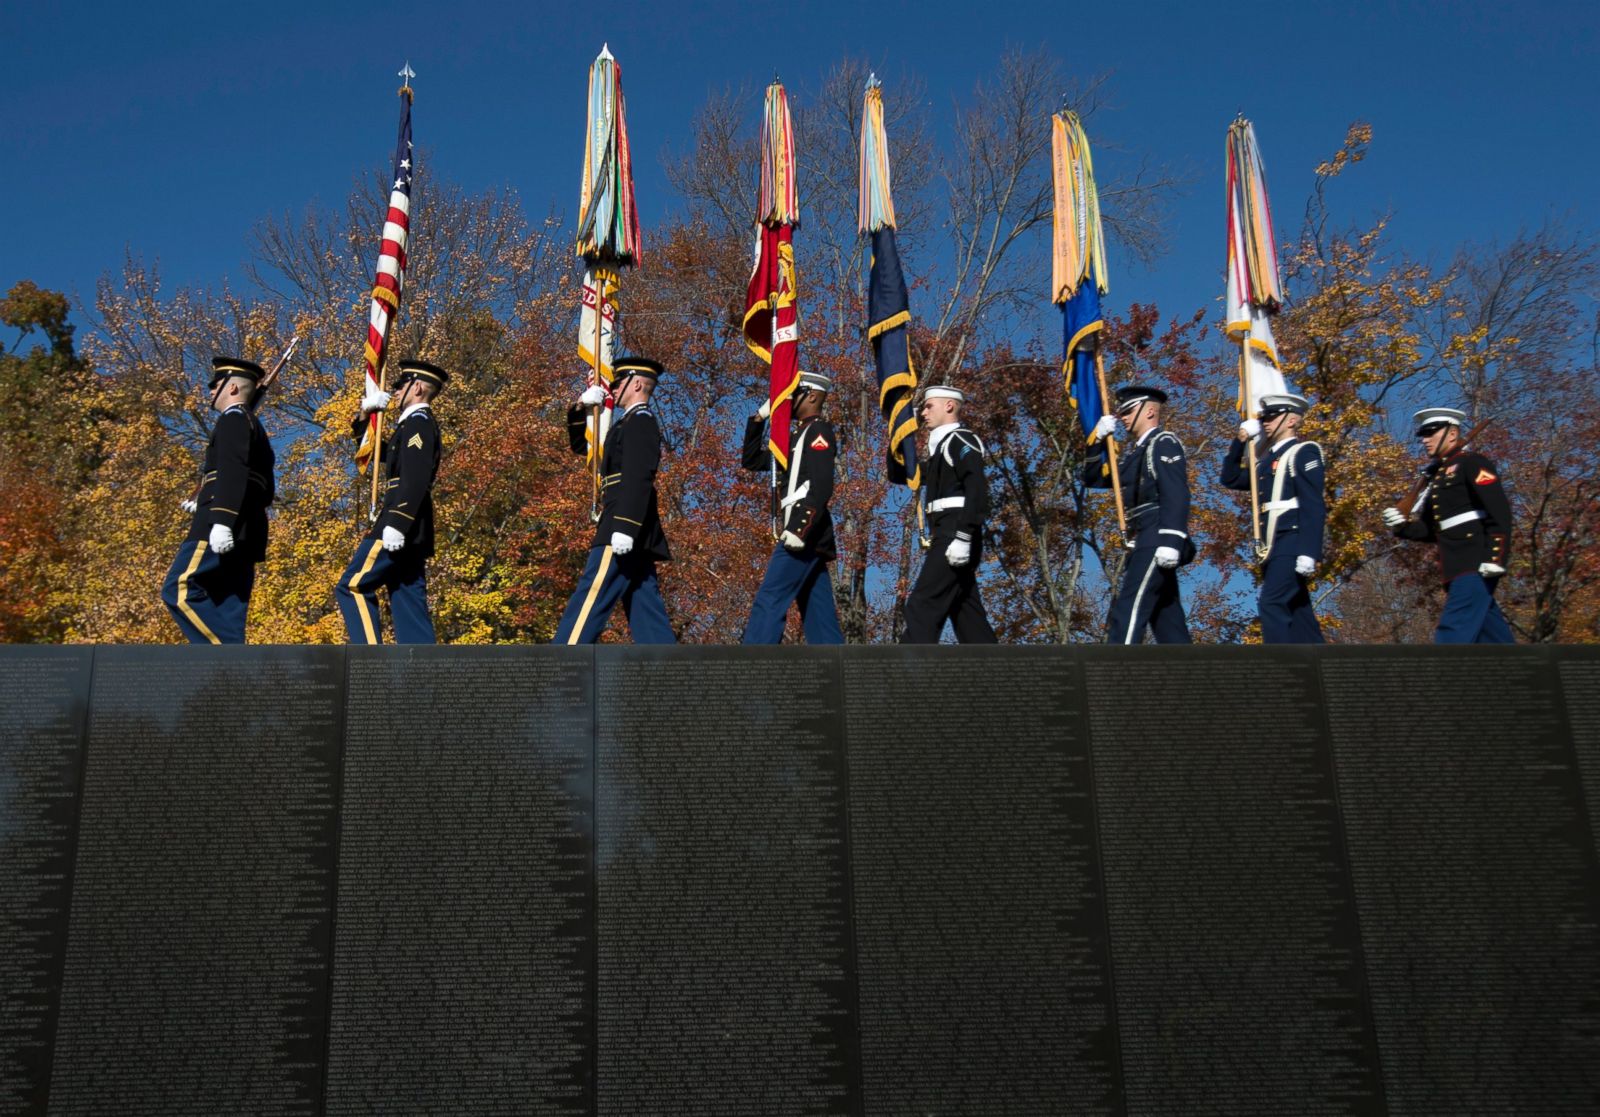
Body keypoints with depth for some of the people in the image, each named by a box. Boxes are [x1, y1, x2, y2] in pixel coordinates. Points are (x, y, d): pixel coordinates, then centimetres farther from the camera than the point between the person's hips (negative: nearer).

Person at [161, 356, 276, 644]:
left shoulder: (234, 418, 0)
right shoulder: (256, 428, 29)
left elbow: (233, 470, -17)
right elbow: (265, 492, 27)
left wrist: (221, 519, -27)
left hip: (224, 530, -10)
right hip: (244, 535, 10)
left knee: (180, 590, -15)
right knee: (226, 609, 3)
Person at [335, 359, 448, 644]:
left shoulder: (418, 421, -7)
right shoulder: (417, 424, 24)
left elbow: (415, 479, -20)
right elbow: (375, 451, 35)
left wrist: (396, 524, -26)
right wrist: (366, 414, 20)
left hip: (401, 527, -10)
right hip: (410, 530, 10)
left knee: (353, 587, -9)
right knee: (408, 602, 5)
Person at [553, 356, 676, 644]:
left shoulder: (640, 421, -6)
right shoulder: (630, 425, 25)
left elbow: (638, 478, -19)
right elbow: (580, 445, 32)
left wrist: (624, 528, -28)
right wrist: (580, 408, 15)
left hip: (624, 531, -10)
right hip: (635, 533, 10)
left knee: (589, 600, -12)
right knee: (645, 611, 4)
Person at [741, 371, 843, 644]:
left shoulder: (819, 430, -5)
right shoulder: (798, 435, 23)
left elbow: (821, 487, -17)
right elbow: (752, 460, 24)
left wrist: (799, 528, -25)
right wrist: (759, 418, 16)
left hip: (805, 532, -10)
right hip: (808, 534, 10)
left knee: (769, 601, -14)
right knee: (818, 611, 6)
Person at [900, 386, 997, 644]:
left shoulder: (961, 440, -6)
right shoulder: (942, 446, 24)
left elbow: (977, 490, -19)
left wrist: (962, 538, -25)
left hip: (955, 537, -10)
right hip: (948, 538, 10)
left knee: (922, 606, -14)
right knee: (966, 611, 8)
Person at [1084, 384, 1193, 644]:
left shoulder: (1164, 443, -5)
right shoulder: (1134, 451, 22)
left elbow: (1176, 495, -17)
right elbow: (1093, 478, 23)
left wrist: (1170, 541, -27)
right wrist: (1098, 440, 9)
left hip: (1155, 541, -10)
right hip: (1144, 543, 10)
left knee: (1127, 612, -16)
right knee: (1167, 618, 9)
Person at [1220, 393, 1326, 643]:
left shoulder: (1304, 452, -4)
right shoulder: (1267, 460, 20)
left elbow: (1313, 505, -14)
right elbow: (1230, 479, 23)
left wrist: (1309, 552, -23)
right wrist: (1240, 441, 12)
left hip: (1293, 545, -9)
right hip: (1275, 548, 9)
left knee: (1272, 604, -18)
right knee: (1296, 610, 7)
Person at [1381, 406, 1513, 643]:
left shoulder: (1471, 463, -4)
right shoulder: (1437, 475, 21)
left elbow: (1500, 512, -14)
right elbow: (1431, 530, 21)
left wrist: (1495, 558, -23)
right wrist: (1402, 525, 1)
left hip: (1478, 567, -9)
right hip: (1457, 568, 9)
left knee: (1453, 632, -15)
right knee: (1491, 634, 10)